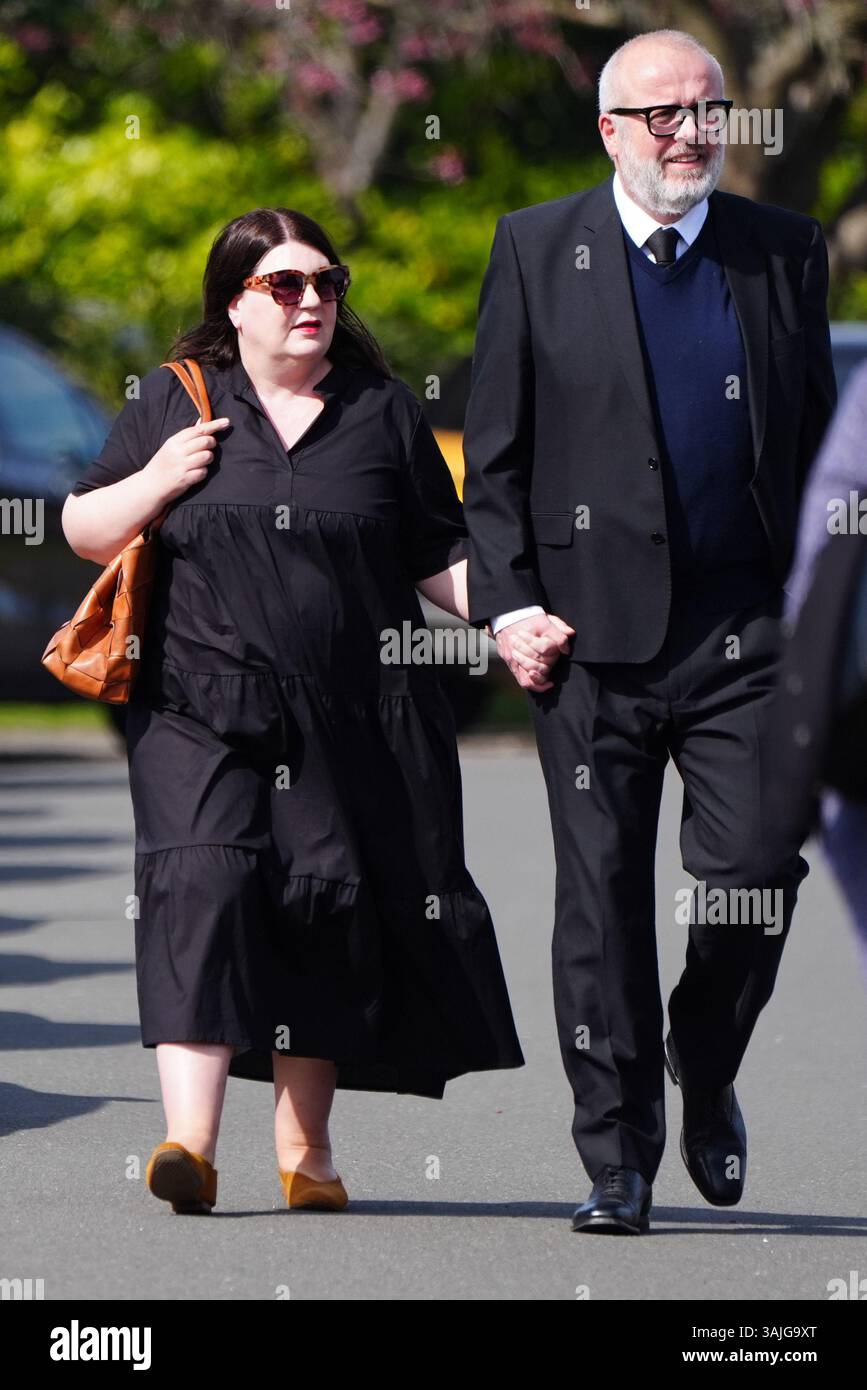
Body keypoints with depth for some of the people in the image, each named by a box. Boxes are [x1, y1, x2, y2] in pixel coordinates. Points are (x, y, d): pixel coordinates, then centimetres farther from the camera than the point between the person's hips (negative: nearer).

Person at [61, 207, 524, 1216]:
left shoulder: (382, 412, 9)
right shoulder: (173, 404, 7)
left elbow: (439, 559, 11)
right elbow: (82, 530, 10)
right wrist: (156, 482, -8)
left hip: (351, 721, 2)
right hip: (203, 709, -2)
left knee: (328, 919, 3)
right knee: (204, 886, -18)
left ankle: (303, 1150, 16)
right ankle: (190, 1142, -25)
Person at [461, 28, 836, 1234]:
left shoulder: (786, 252, 9)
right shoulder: (536, 250, 5)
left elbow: (821, 441, 12)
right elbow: (494, 452, 5)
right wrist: (509, 604, -5)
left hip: (748, 630, 1)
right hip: (595, 631, -1)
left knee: (757, 872, -8)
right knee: (601, 898, 1)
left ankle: (705, 1074, 21)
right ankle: (619, 1159, 10)